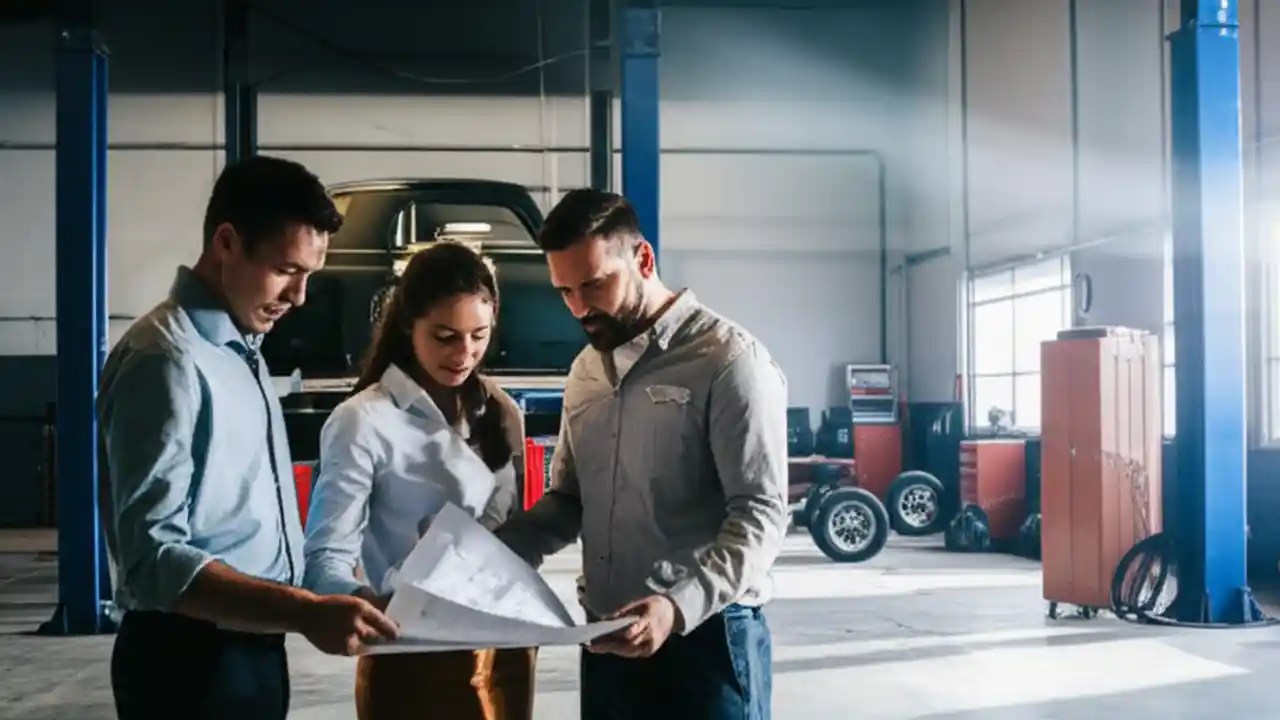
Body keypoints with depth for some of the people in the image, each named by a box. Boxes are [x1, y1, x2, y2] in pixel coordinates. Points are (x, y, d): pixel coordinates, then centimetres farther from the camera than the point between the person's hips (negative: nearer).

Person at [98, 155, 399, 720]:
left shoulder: (241, 349, 11)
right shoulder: (168, 360, -19)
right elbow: (154, 559, -25)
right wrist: (305, 612, -32)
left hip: (249, 647, 9)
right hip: (192, 661, -9)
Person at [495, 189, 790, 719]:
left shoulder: (727, 359, -11)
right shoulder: (585, 372, 12)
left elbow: (760, 513, -16)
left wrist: (680, 606, -30)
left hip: (704, 636, -7)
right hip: (607, 639, 7)